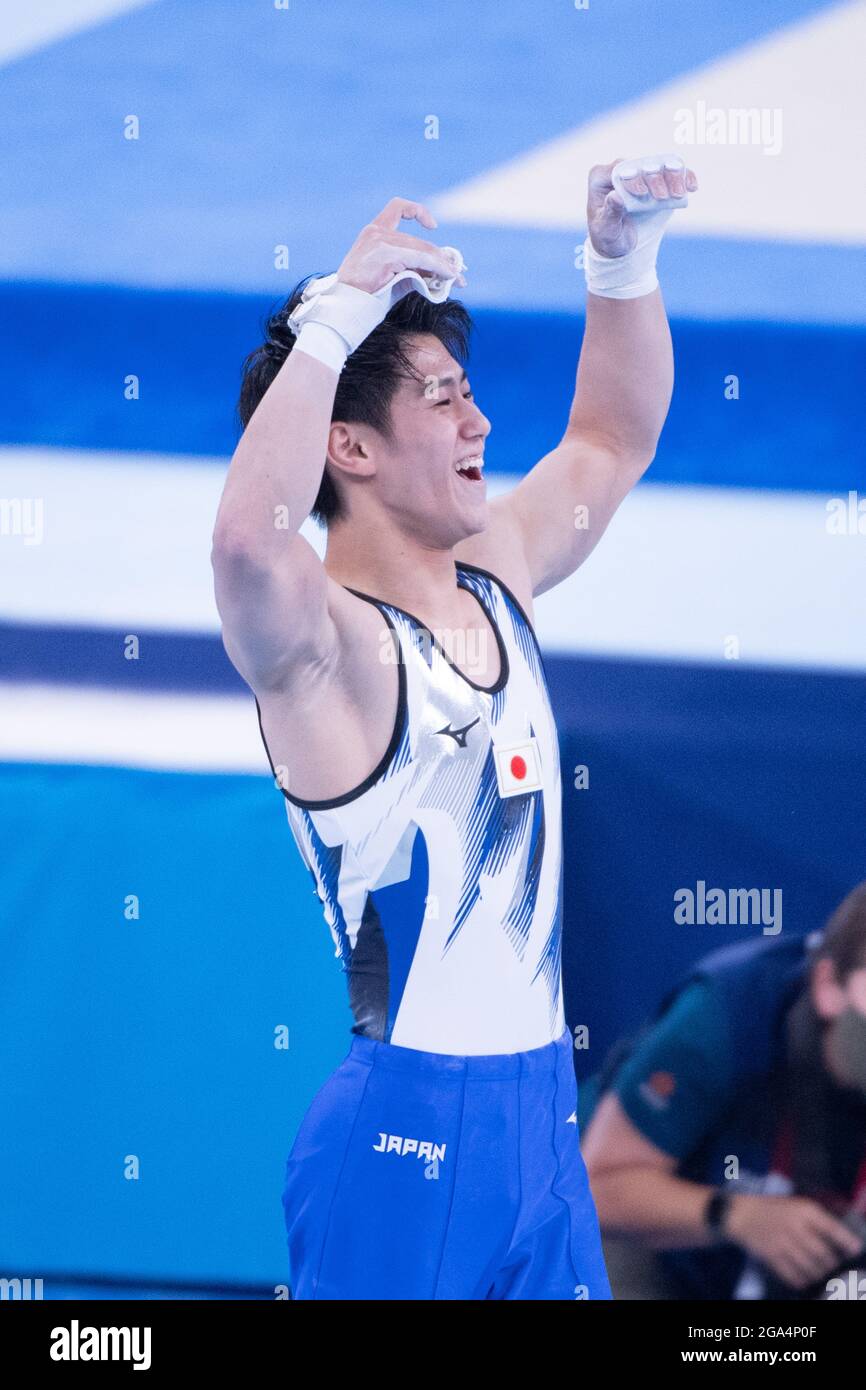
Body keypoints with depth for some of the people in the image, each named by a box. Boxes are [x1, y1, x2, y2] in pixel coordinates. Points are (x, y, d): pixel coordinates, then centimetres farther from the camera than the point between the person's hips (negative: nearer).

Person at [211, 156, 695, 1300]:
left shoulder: (495, 582, 11)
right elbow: (249, 543, -38)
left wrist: (624, 261, 12)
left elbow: (613, 439, 27)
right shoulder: (325, 647, -14)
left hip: (543, 1114, 8)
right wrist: (338, 312, -32)